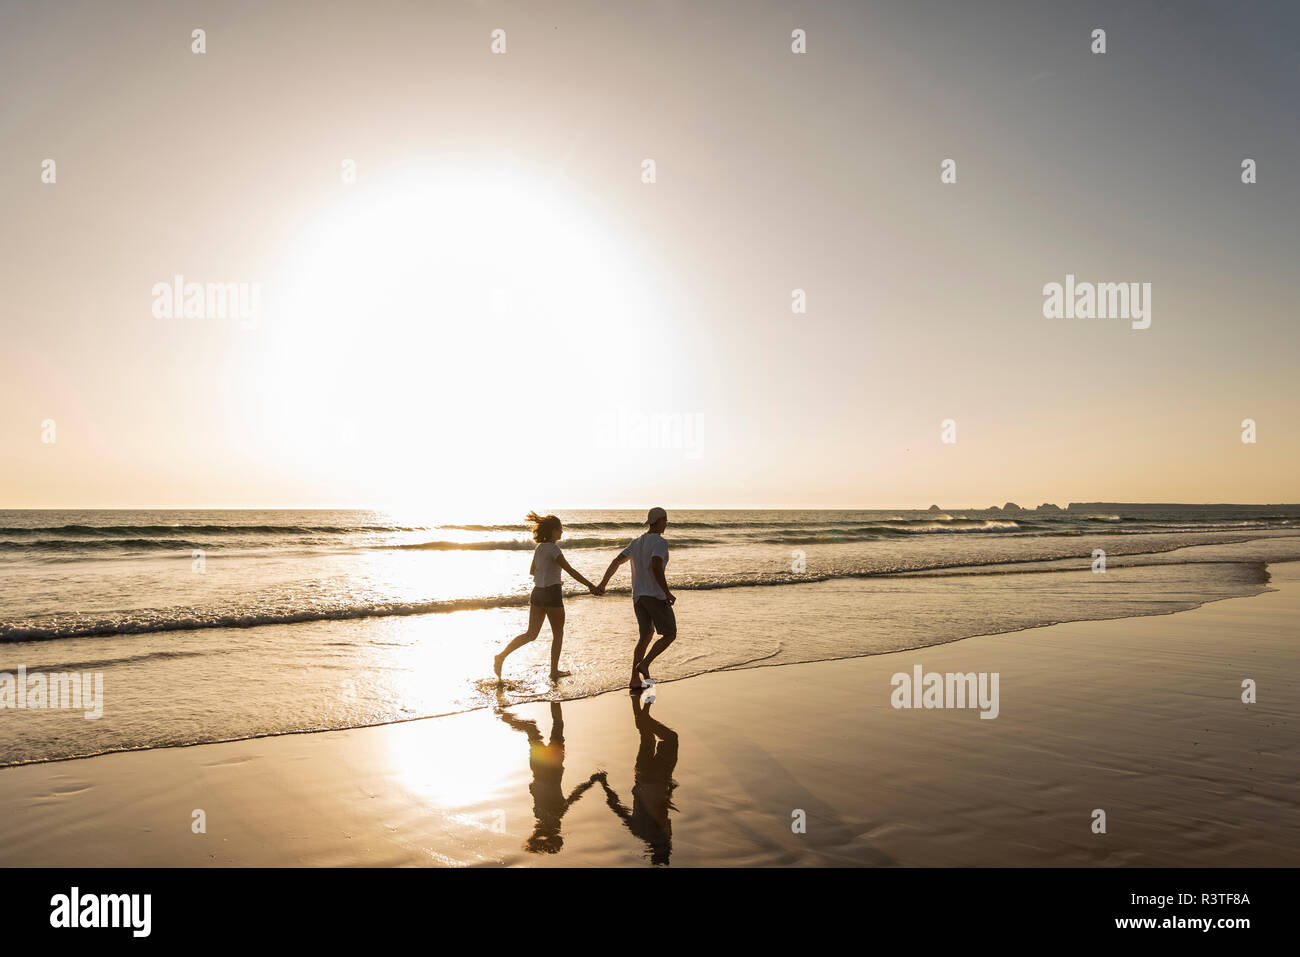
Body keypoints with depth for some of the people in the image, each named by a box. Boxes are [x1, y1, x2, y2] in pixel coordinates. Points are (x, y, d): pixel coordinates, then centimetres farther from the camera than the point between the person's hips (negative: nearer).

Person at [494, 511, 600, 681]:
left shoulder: (539, 548, 10)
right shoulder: (553, 548, -14)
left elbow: (532, 571, 23)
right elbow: (570, 570, -19)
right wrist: (589, 585, -18)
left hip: (537, 593, 7)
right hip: (552, 594, -7)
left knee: (531, 634, 9)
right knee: (558, 634, 9)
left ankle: (502, 656, -3)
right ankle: (554, 671, 15)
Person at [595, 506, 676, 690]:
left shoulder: (636, 543, 13)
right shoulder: (660, 542, -11)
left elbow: (616, 561, 11)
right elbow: (656, 567, -26)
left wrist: (602, 584, 14)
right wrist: (667, 593, -22)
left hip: (638, 597, 8)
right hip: (655, 595, -8)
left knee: (645, 636, 16)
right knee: (670, 635, 5)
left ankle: (635, 680, 12)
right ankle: (644, 664, -10)